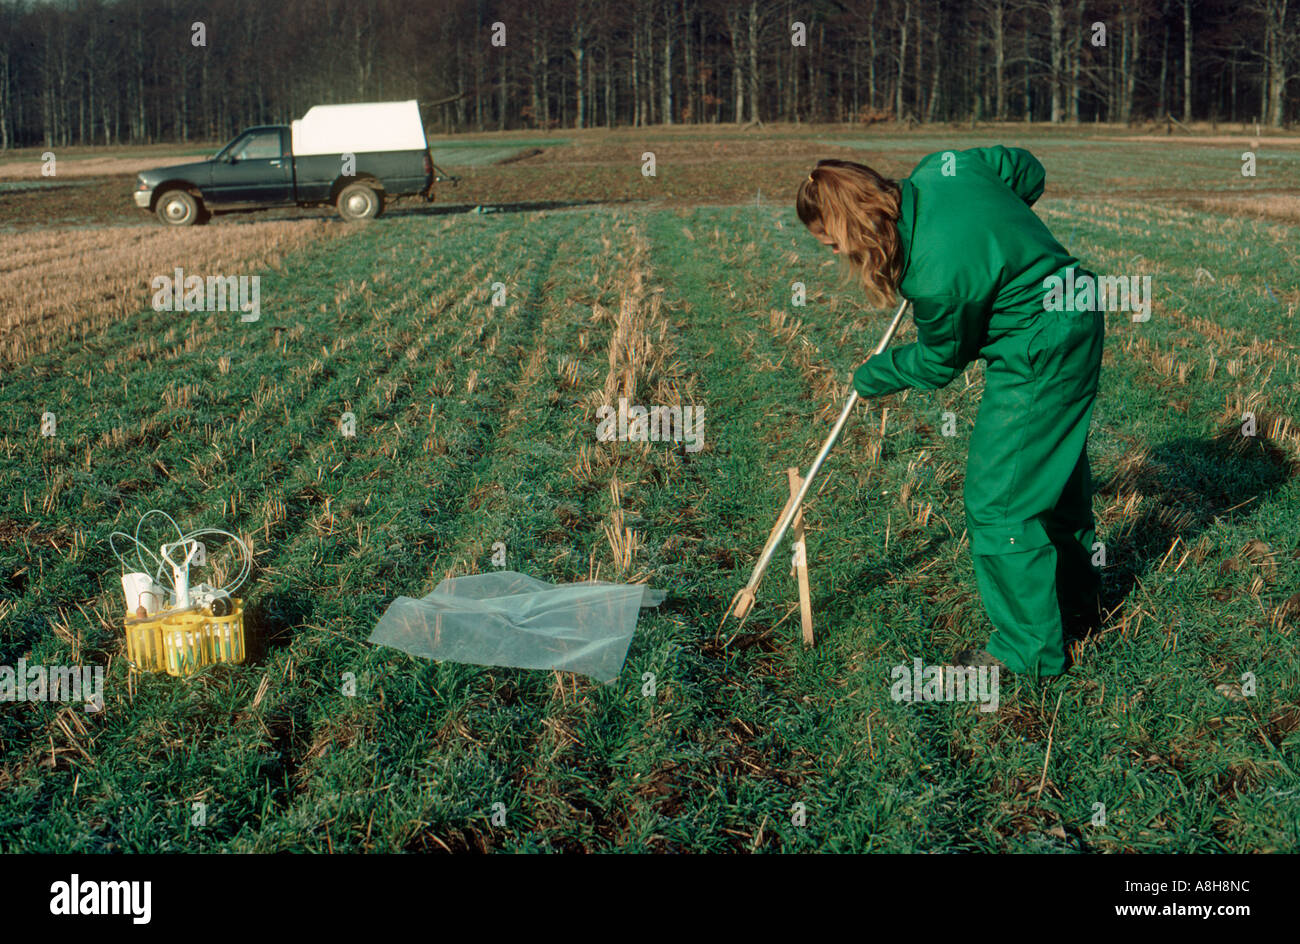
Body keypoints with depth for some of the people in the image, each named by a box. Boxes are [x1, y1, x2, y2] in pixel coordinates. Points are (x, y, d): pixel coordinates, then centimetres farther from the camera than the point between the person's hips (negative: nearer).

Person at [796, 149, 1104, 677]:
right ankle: (1077, 603, 43)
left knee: (997, 498, -2)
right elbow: (1027, 171, 9)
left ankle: (1030, 649, 10)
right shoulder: (938, 170, -8)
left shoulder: (937, 278, -31)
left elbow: (939, 364, -11)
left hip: (1040, 360, -10)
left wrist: (871, 378, 6)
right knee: (1056, 468, 23)